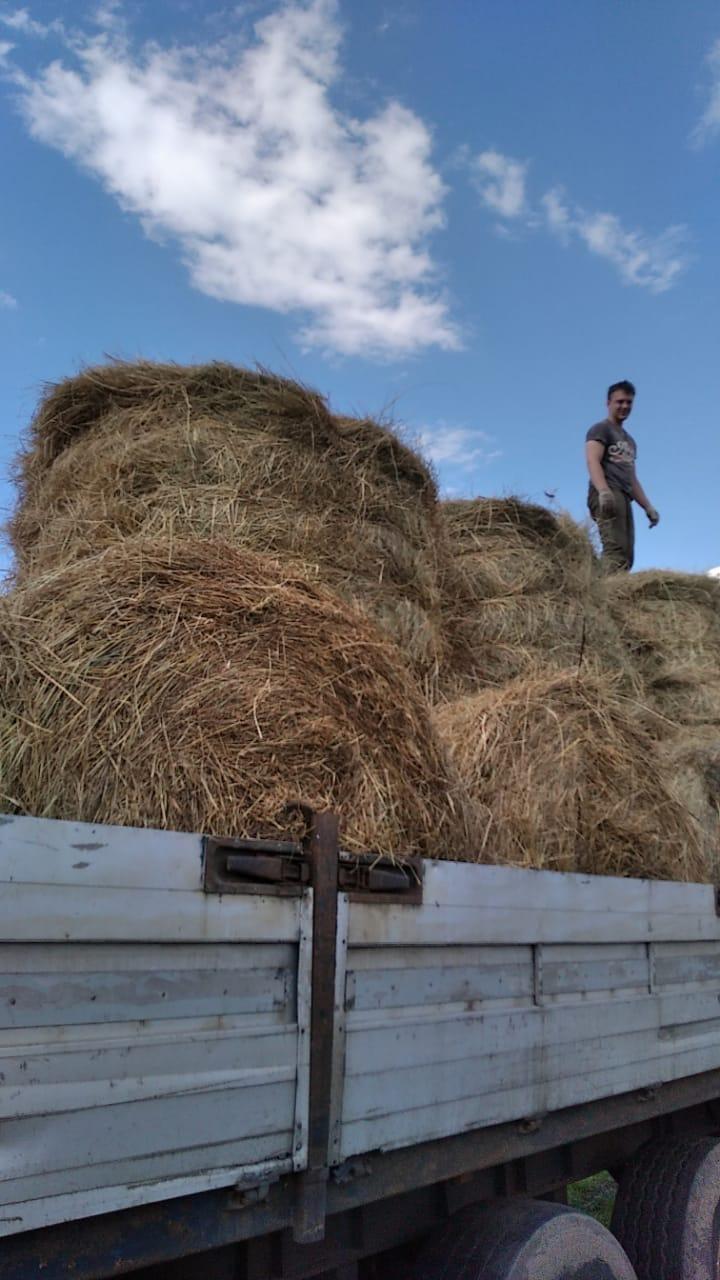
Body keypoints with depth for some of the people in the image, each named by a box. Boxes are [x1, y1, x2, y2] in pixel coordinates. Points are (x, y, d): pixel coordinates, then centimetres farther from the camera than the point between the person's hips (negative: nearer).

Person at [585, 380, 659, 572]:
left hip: (624, 498, 9)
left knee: (626, 555, -2)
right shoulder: (601, 429, 7)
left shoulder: (629, 440, 33)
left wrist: (648, 507, 23)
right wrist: (603, 490, -27)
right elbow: (593, 461, -10)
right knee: (616, 549, -24)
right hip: (608, 496, -9)